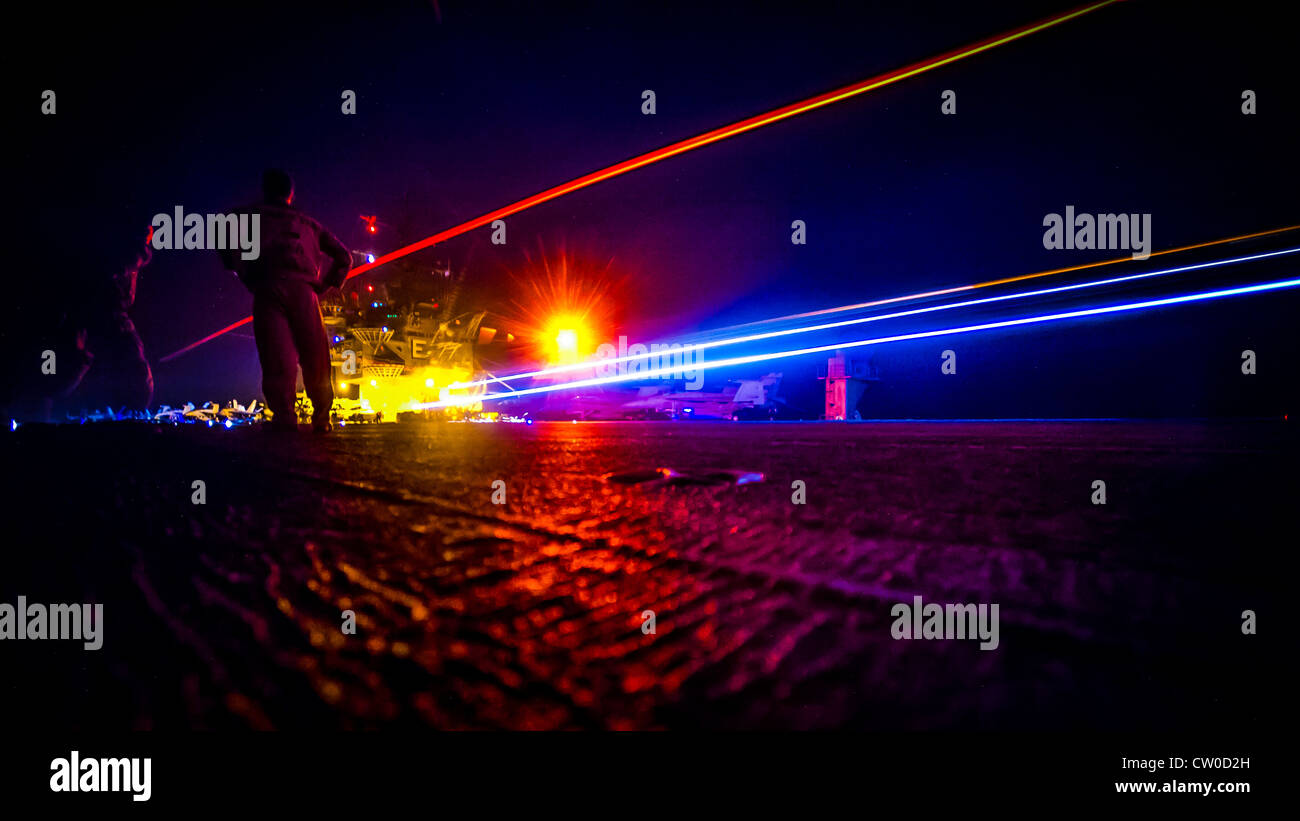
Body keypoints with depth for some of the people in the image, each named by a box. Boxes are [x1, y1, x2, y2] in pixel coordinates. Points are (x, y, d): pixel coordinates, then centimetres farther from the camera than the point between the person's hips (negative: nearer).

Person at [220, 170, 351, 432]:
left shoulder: (249, 215, 23)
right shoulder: (307, 222, 29)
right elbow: (344, 257, 26)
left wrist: (247, 278, 11)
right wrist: (325, 286, 23)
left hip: (267, 290, -1)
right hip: (302, 290, 1)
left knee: (277, 356, -9)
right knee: (314, 357, 5)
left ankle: (284, 416, -22)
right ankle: (321, 418, 1)